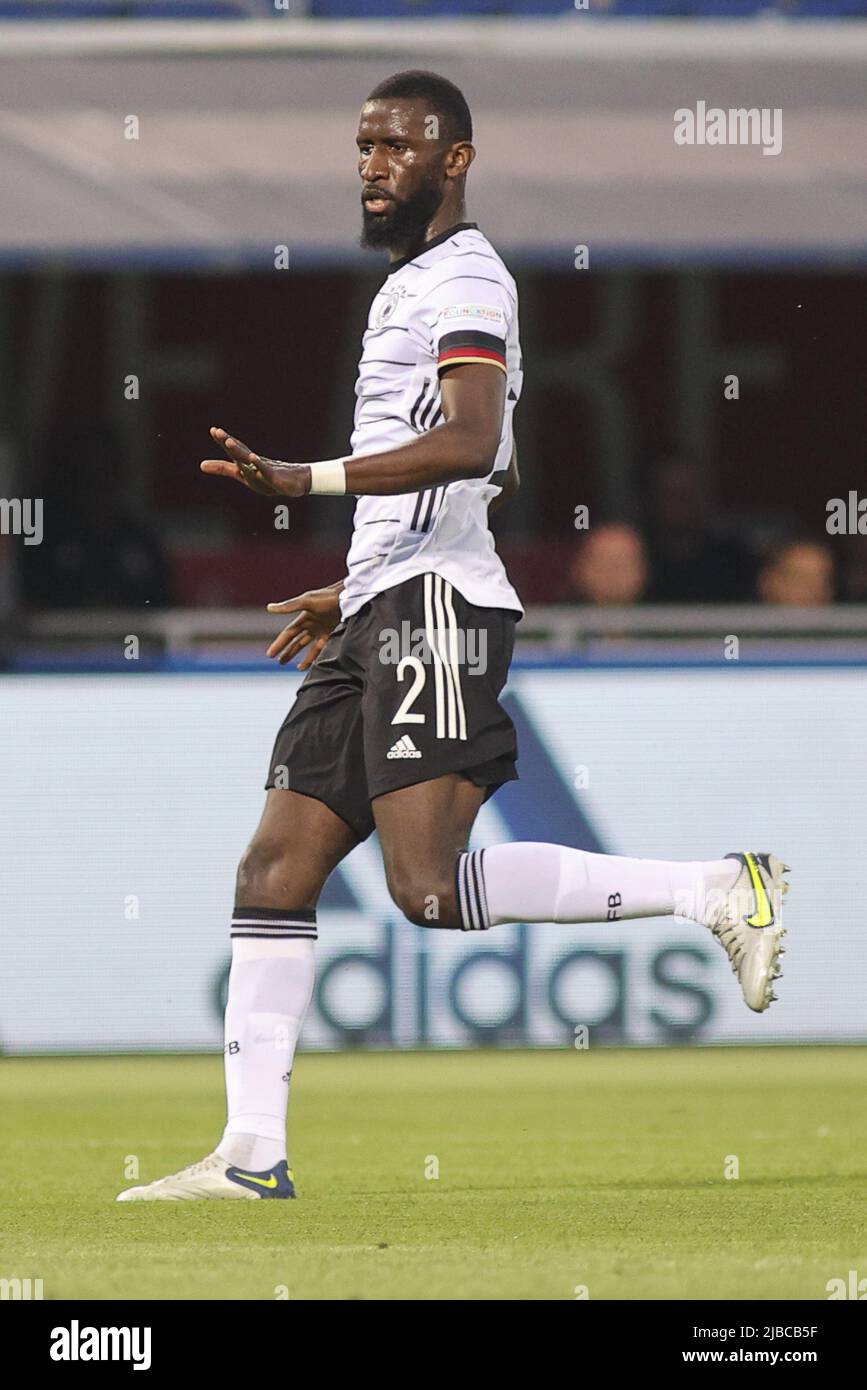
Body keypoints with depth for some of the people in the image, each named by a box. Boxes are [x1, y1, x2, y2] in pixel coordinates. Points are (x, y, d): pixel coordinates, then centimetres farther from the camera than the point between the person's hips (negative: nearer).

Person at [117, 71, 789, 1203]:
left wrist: (308, 481, -28)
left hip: (435, 605, -10)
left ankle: (717, 892, -12)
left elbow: (469, 443, -24)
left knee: (430, 886, -19)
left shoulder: (464, 276, -7)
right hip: (381, 616, 10)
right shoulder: (410, 286, 24)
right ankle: (252, 1154, 3)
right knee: (275, 871, 4)